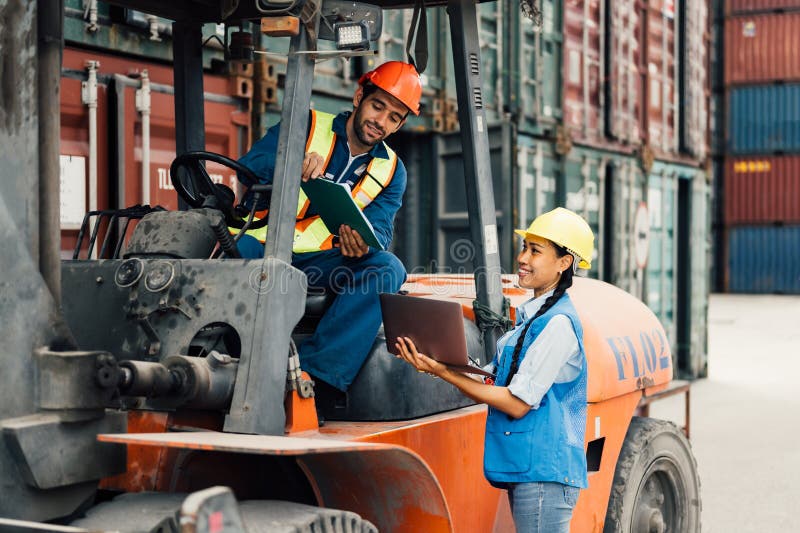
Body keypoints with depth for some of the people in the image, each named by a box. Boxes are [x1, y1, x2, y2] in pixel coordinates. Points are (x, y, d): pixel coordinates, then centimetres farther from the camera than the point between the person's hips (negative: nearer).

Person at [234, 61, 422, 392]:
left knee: (388, 268, -26)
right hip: (261, 244, -2)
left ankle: (314, 372, -37)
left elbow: (380, 229, -1)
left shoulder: (390, 171, 14)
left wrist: (364, 245, -27)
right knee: (235, 248, -35)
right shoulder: (307, 126, 6)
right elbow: (247, 168, -8)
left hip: (319, 263, 2)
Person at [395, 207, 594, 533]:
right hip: (524, 469, 9)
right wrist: (435, 364, -3)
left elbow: (518, 403, -18)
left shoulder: (557, 323, -15)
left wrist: (444, 372, -19)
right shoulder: (529, 316, 14)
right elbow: (493, 385, 11)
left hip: (543, 472, -9)